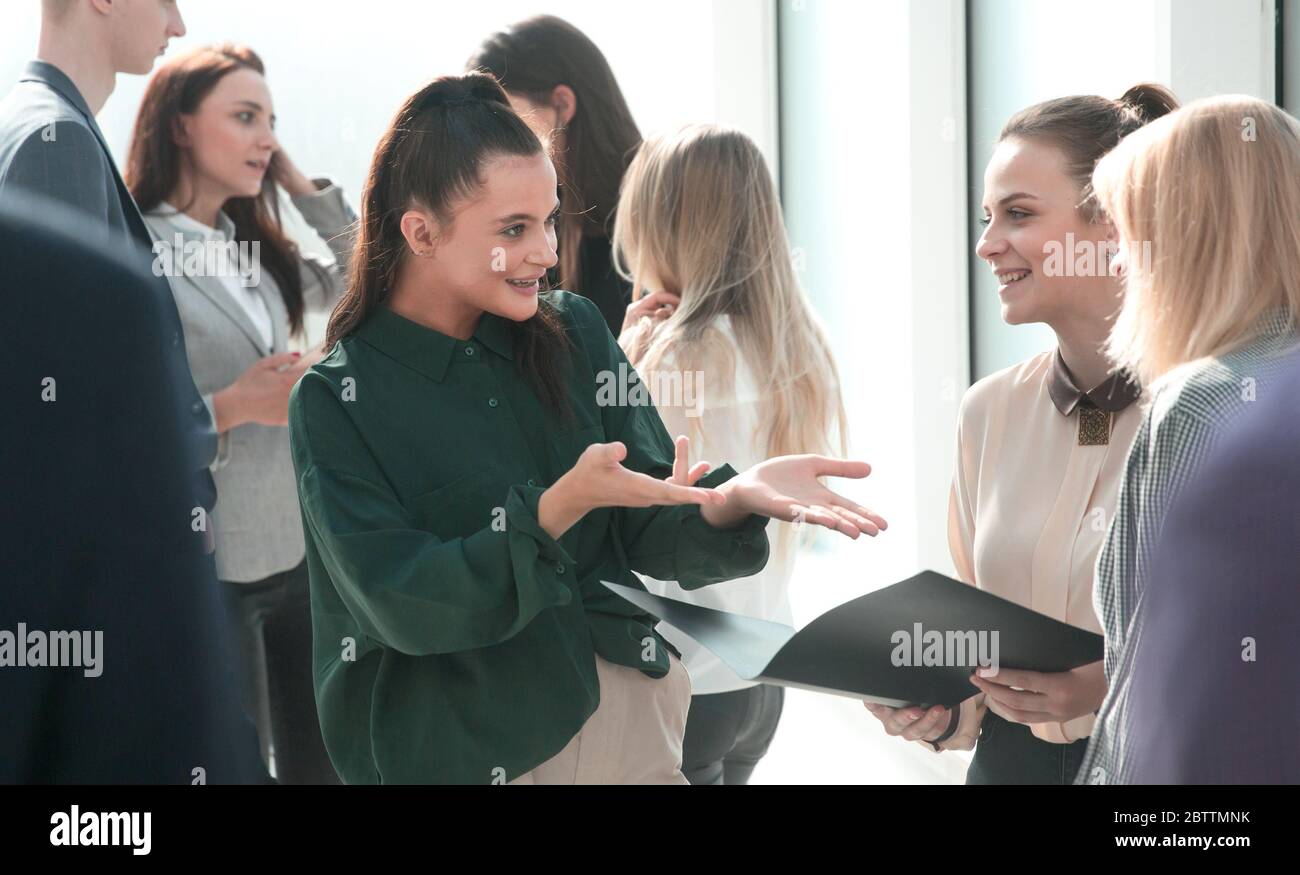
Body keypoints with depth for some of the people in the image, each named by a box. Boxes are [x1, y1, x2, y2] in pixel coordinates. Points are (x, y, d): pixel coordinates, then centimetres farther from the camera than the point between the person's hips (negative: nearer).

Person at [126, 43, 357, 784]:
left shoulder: (259, 252, 10)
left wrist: (300, 182, 10)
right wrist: (232, 408, -24)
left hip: (300, 549, 7)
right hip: (206, 565, -7)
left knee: (321, 762, 14)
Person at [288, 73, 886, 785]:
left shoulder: (574, 333, 1)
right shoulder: (335, 402, -11)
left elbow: (652, 532, -4)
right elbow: (404, 605, -19)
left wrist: (733, 497, -25)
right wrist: (560, 508, -30)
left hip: (630, 712, 4)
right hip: (467, 751, -4)